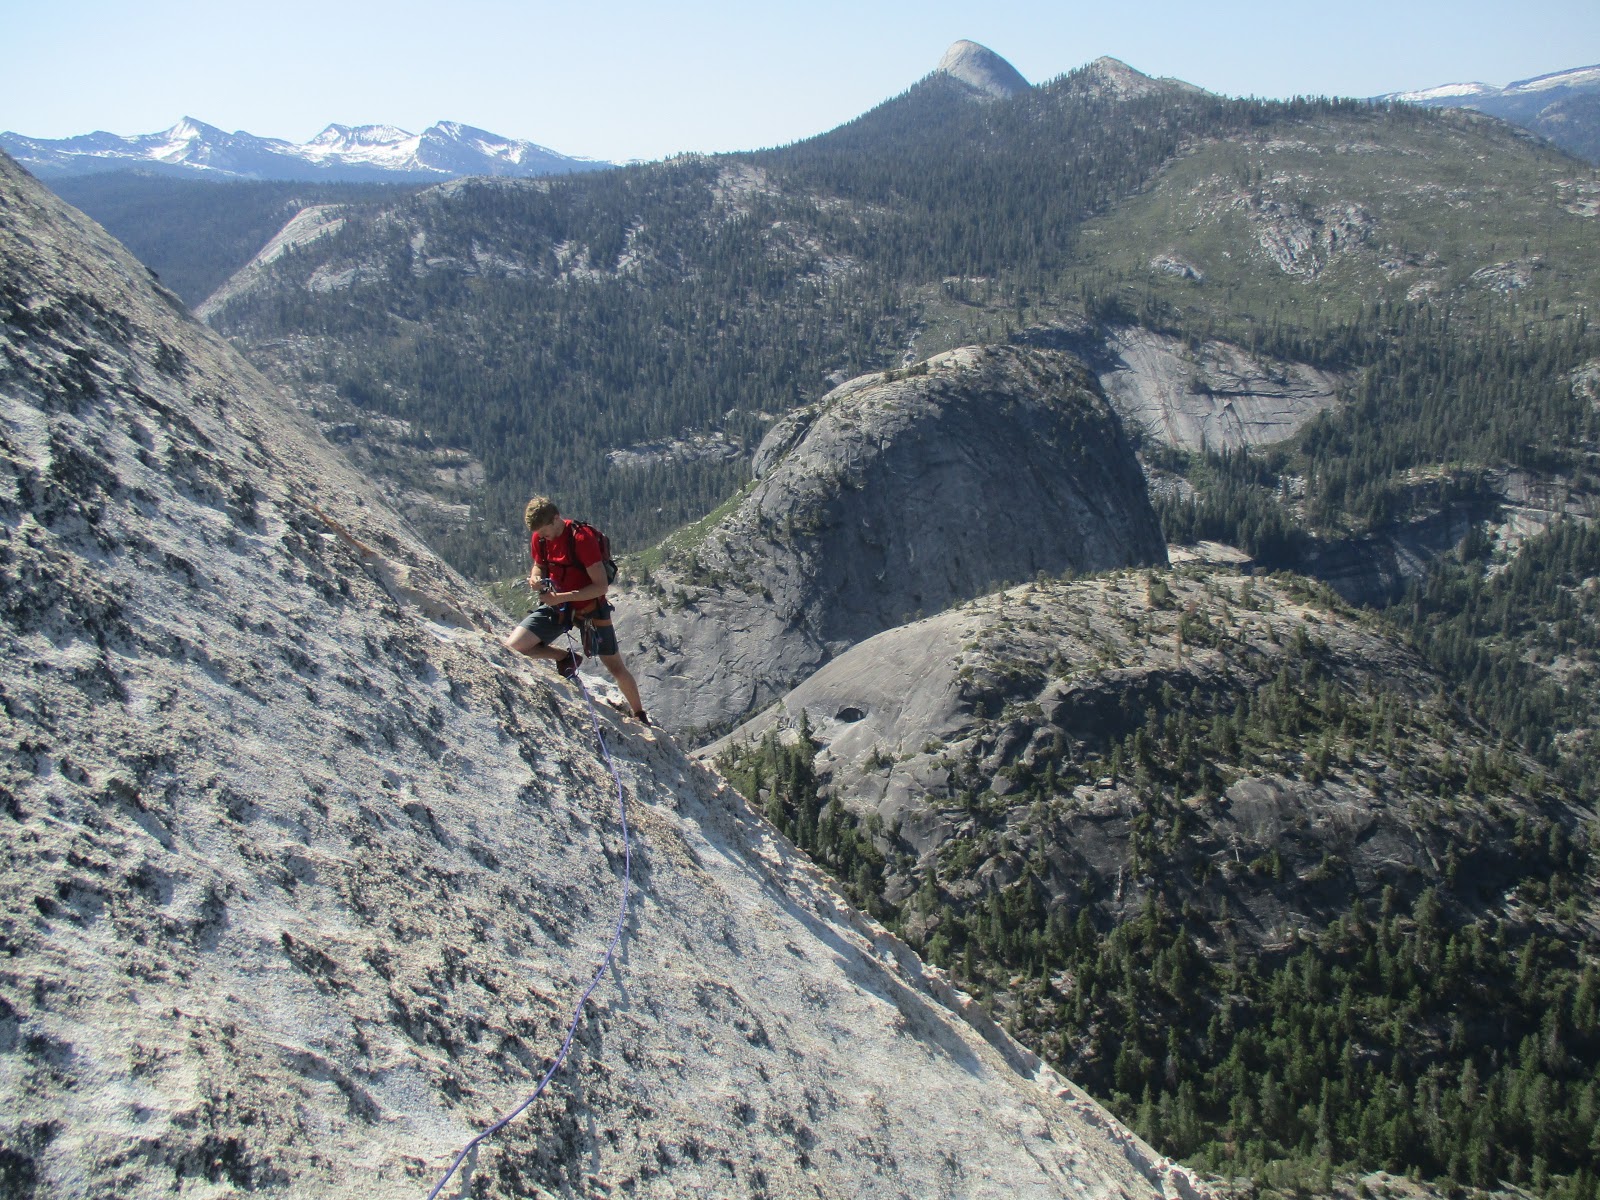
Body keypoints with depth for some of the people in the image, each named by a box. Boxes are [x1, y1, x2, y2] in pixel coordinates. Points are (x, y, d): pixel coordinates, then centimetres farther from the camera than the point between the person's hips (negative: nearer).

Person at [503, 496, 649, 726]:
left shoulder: (582, 539, -25)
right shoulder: (539, 538, -6)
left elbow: (601, 586, -26)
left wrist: (561, 597, -31)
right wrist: (536, 579, -12)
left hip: (590, 608, -5)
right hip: (555, 606, 5)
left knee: (616, 667, 4)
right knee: (513, 647, -14)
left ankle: (639, 715, 27)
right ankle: (566, 658, 9)